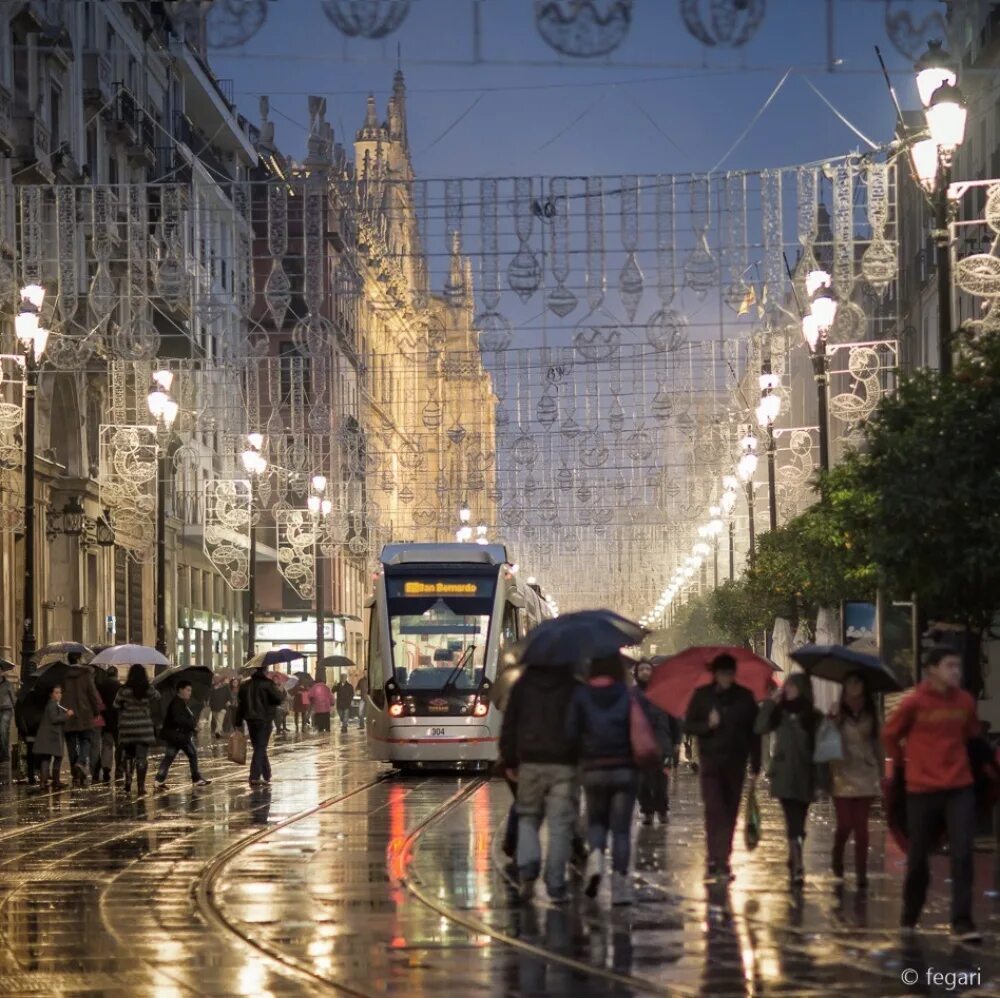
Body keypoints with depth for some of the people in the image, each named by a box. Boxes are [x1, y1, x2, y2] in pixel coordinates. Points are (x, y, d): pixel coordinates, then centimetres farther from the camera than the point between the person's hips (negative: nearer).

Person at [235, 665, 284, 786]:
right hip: (264, 719, -5)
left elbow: (240, 703, 8)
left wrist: (238, 722, 12)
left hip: (250, 720, 5)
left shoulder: (245, 684, 7)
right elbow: (278, 698, -16)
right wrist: (282, 692, 6)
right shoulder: (268, 683, -11)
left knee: (259, 747, 16)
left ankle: (266, 775, 21)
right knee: (260, 748, -4)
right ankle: (255, 777, -13)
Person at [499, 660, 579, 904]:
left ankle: (527, 867, -8)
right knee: (560, 824, 0)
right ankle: (555, 886, -2)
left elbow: (509, 724, 6)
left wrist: (508, 761, 12)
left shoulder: (523, 685, 5)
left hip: (531, 764, 2)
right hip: (565, 765, -1)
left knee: (528, 817, 16)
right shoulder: (574, 687, 0)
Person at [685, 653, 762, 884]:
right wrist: (708, 725, -15)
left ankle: (721, 860, 14)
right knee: (714, 810, -11)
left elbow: (753, 733, 6)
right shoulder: (702, 696, 3)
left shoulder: (744, 697, 5)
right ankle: (716, 861, -13)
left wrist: (755, 767, 3)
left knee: (730, 812, 5)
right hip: (710, 761, -2)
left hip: (735, 763, 2)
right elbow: (688, 725, 6)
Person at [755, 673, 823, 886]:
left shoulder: (813, 717, 5)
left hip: (804, 778, 0)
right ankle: (797, 867, -18)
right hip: (784, 776, 0)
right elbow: (760, 728, -7)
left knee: (797, 823, 7)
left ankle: (794, 864, 18)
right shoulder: (780, 713, 8)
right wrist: (771, 702, -9)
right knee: (794, 823, -10)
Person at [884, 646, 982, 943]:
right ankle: (909, 918, 26)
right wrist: (905, 762, 9)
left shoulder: (965, 701, 1)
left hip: (959, 788, 2)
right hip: (922, 789, -2)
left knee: (962, 855, -9)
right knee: (918, 858, 8)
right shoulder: (914, 702, -10)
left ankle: (962, 923, -10)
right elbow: (890, 735, 2)